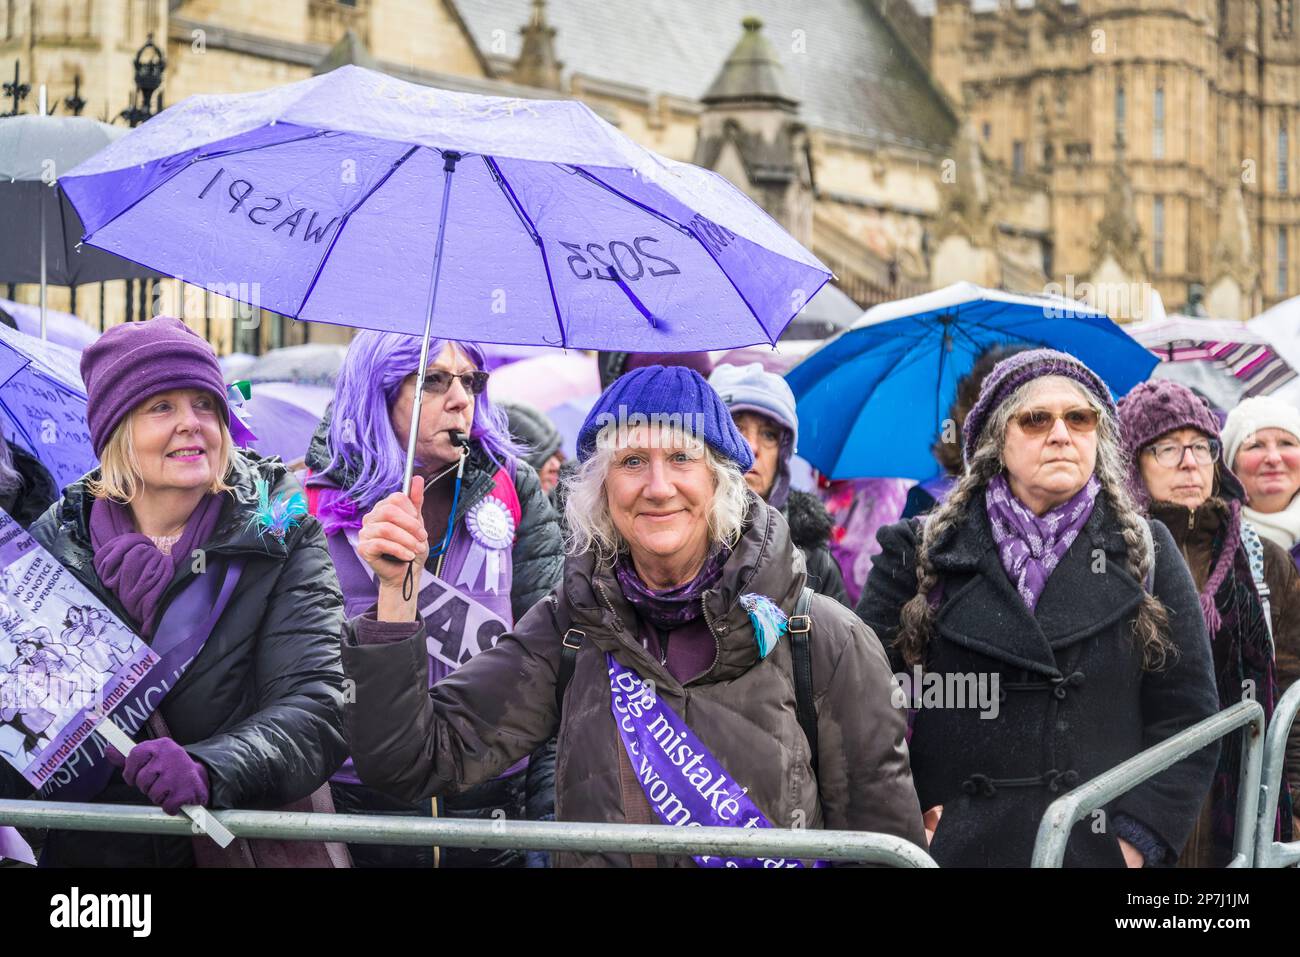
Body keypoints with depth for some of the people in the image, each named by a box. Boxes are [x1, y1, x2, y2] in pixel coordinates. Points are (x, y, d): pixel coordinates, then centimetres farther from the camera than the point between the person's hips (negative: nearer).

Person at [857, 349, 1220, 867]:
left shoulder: (1144, 553, 7)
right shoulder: (920, 553, 4)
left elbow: (1186, 713, 3)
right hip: (948, 845, 0)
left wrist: (1137, 840, -7)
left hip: (1100, 848, 1)